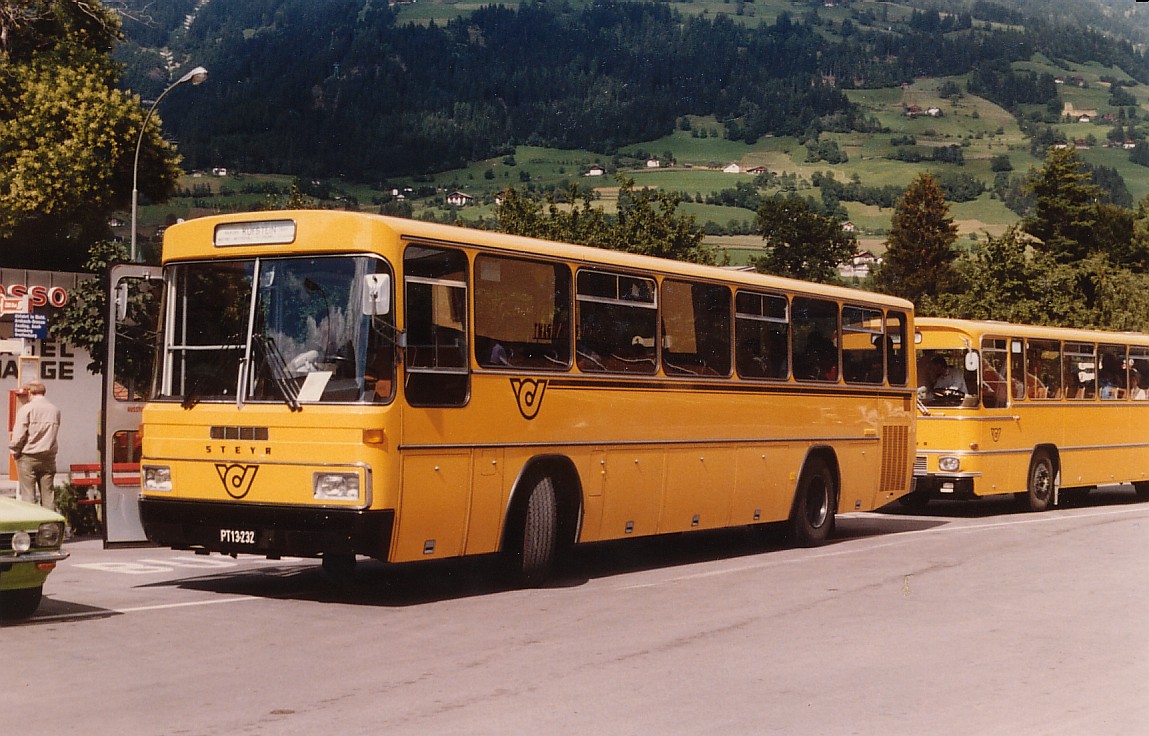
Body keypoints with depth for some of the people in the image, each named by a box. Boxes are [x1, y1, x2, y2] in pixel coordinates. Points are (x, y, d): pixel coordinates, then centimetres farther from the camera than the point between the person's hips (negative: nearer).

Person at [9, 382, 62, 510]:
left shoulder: (26, 409, -9)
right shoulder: (55, 410, 5)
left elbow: (19, 434, -11)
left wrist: (15, 451, 2)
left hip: (28, 457, -4)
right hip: (48, 458, 4)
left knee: (28, 495, 1)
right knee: (48, 494, 7)